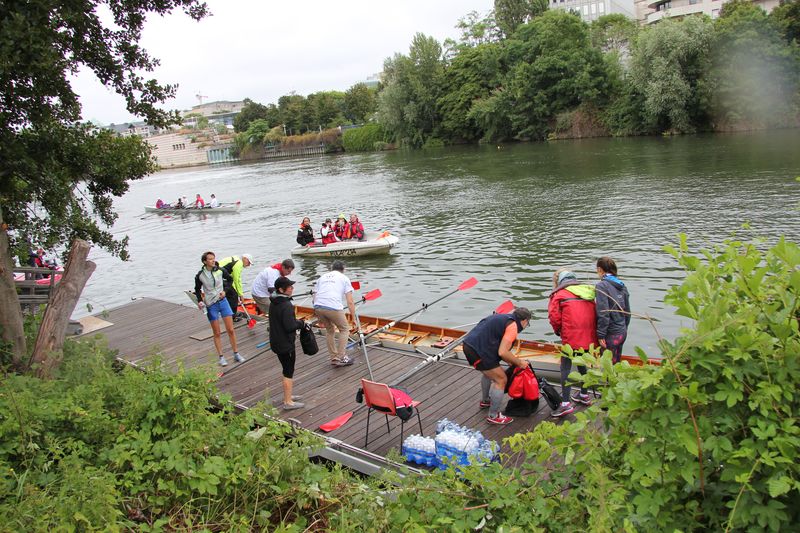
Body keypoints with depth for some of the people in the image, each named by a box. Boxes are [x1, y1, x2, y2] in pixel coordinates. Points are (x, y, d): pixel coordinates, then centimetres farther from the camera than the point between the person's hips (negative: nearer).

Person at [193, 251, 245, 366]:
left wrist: (225, 290, 0)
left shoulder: (220, 271, -5)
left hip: (223, 301, 2)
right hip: (211, 305, -2)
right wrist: (200, 301, -7)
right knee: (217, 333, 5)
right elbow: (197, 289, 7)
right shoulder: (200, 275, -8)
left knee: (231, 330, 3)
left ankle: (236, 354, 15)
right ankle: (221, 357, 15)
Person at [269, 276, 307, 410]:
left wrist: (296, 323, 9)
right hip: (286, 344, -9)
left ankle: (287, 396, 34)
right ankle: (288, 402, 11)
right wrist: (301, 323, -8)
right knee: (289, 372, 2)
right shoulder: (286, 306, -24)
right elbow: (290, 326, -26)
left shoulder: (273, 303, 7)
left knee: (286, 370, 21)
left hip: (276, 342, 9)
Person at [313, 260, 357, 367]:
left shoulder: (322, 277, 28)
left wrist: (320, 318, 32)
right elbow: (350, 302, 7)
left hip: (318, 307, 4)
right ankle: (340, 358, 11)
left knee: (329, 330, 26)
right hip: (333, 307, -4)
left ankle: (333, 358, 26)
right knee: (344, 329, 17)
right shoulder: (344, 278, 17)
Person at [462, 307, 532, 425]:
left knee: (489, 373, 32)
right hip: (478, 352, -10)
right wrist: (519, 363, 1)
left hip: (468, 345, 10)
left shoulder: (501, 317, 20)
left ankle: (485, 401, 51)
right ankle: (493, 416, 10)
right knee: (500, 380, 2)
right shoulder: (512, 326, -9)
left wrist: (510, 361, 25)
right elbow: (502, 352, -16)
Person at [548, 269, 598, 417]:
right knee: (582, 364, 25)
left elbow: (554, 316, -8)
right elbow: (594, 313, 15)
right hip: (589, 337, 7)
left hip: (571, 338, -7)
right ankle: (584, 395, 39)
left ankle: (566, 403, -6)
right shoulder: (587, 291, 18)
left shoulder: (559, 294, 0)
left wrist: (558, 330, 10)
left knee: (566, 368, -1)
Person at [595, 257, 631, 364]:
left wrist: (601, 335, -16)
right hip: (622, 332, 8)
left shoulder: (602, 286, -16)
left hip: (611, 335, -8)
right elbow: (627, 312, 14)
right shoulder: (622, 286, 8)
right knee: (616, 364, 19)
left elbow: (603, 313, -21)